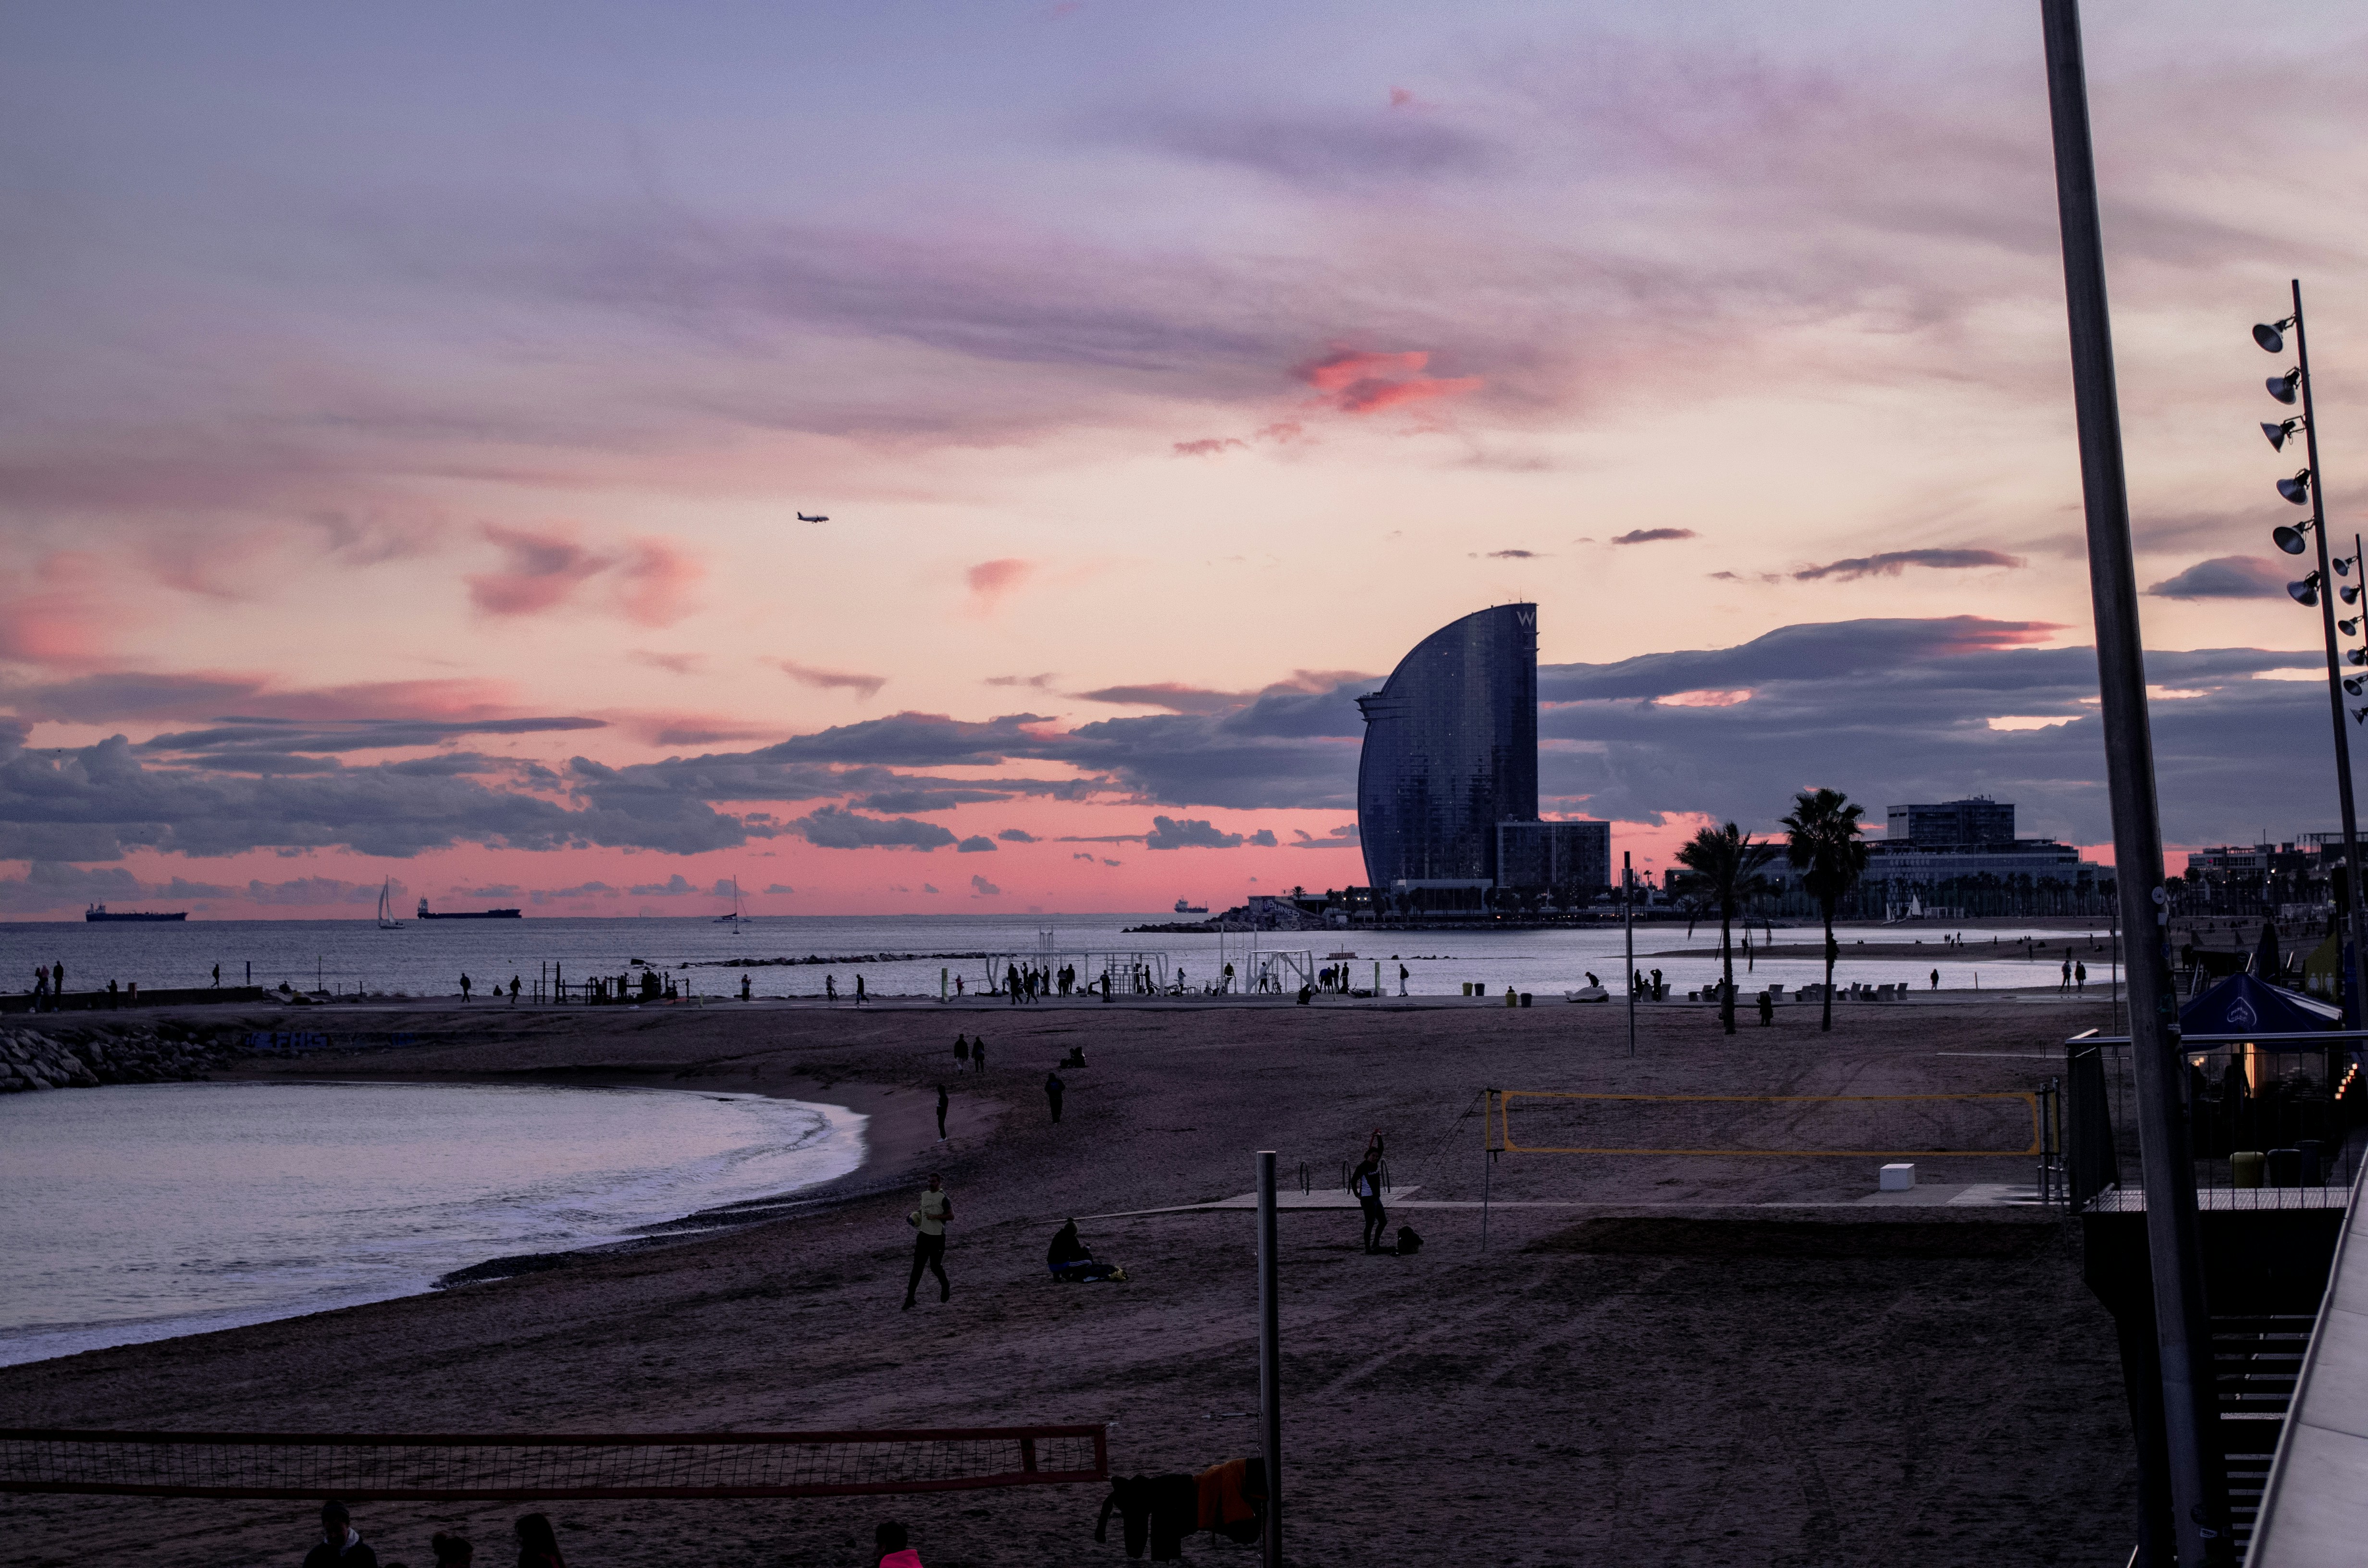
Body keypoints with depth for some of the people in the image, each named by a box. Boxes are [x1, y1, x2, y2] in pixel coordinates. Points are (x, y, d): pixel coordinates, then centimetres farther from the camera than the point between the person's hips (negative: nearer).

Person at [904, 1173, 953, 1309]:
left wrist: (935, 1217, -20)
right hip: (924, 1234, 5)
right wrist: (915, 1213, 11)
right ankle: (910, 1298, -3)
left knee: (935, 1266, 3)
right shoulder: (925, 1195, 12)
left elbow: (951, 1216, -13)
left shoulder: (943, 1198, -9)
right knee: (917, 1267, -1)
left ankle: (945, 1286, 34)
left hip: (938, 1237, -5)